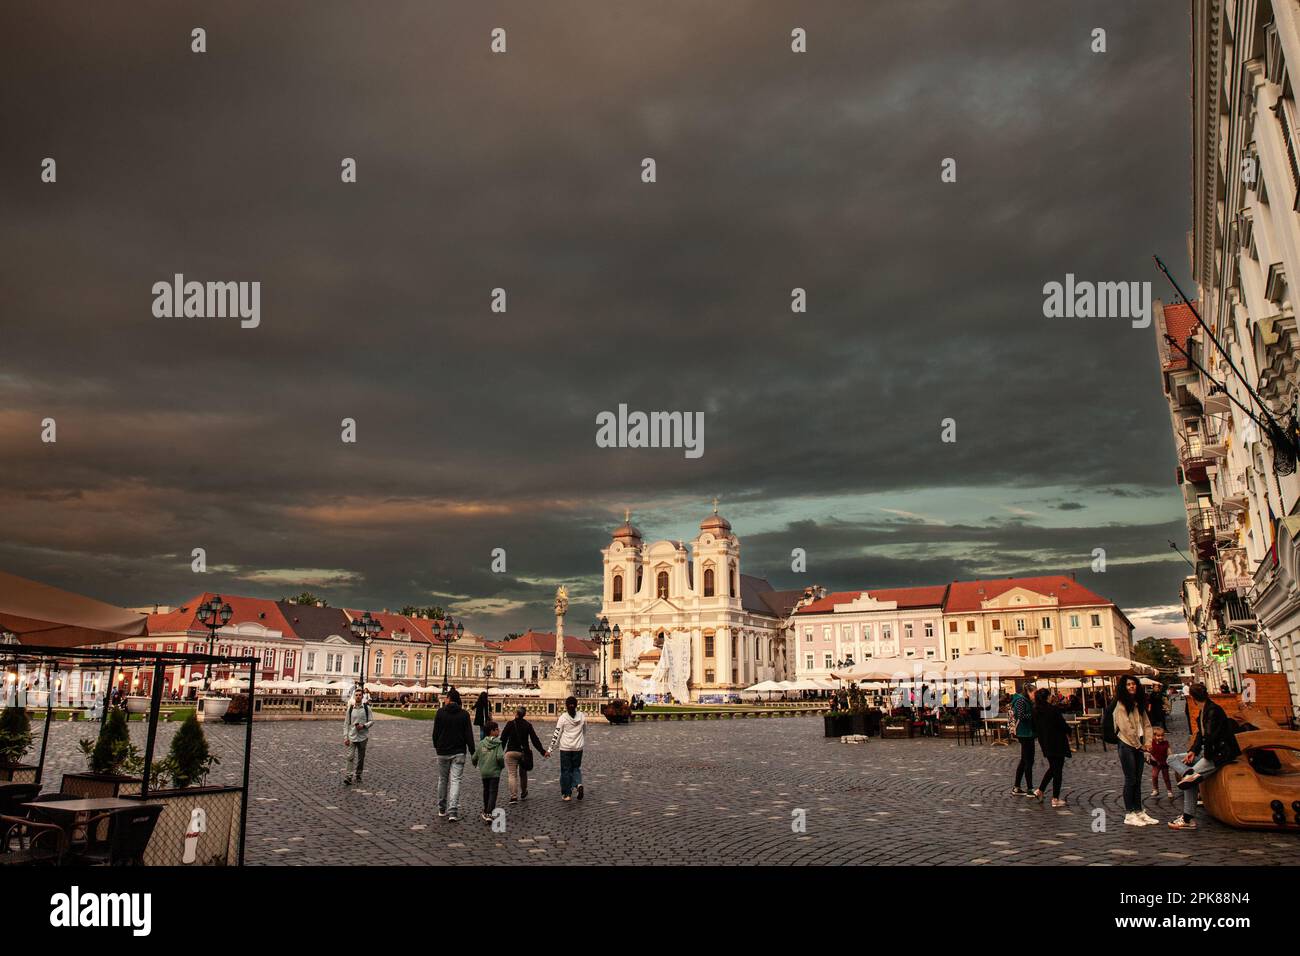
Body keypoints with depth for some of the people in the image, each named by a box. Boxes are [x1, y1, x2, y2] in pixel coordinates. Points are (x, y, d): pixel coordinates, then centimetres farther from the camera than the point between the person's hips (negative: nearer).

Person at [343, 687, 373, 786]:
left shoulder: (366, 708, -1)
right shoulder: (350, 708, 0)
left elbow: (371, 721, 2)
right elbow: (346, 724, 2)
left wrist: (364, 726, -17)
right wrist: (345, 737, -4)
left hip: (363, 736, 1)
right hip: (352, 736, -1)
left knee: (361, 757, 10)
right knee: (350, 757, -9)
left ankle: (359, 775, 24)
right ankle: (348, 777, -9)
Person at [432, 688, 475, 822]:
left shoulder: (440, 712, -3)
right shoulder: (464, 714, -3)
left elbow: (435, 732, 1)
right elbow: (469, 735, -4)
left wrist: (436, 747, 17)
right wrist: (472, 752, 2)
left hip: (443, 752, 1)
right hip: (459, 752, -1)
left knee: (443, 780, 16)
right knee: (455, 781, -3)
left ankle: (442, 809, 28)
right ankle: (453, 812, -14)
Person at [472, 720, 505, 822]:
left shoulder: (481, 743, 3)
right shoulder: (497, 743, -9)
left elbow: (474, 757, 4)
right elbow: (500, 757, -20)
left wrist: (475, 764, 26)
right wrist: (502, 765, 0)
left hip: (483, 772, 4)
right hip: (494, 772, -4)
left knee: (486, 791, 22)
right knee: (493, 793, -1)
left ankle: (486, 811, 34)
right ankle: (489, 814, -12)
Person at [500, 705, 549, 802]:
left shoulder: (510, 724, -8)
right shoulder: (528, 725, 0)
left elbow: (503, 739, -6)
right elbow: (535, 740, -2)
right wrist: (543, 751, 0)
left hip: (511, 752, -4)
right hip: (524, 752, 4)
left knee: (511, 774, -3)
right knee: (523, 773, 21)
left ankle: (513, 796, -13)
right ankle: (523, 794, 33)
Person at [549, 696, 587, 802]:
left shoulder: (563, 717, -8)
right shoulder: (582, 717, 2)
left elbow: (557, 734, -9)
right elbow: (584, 732, 13)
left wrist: (551, 748, -4)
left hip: (565, 748, -3)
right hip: (578, 748, 3)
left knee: (565, 770, 8)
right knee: (576, 768, 17)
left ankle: (566, 794, 12)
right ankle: (578, 784, -10)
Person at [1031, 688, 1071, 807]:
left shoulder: (1035, 710, -1)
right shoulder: (1054, 709, -18)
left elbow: (1034, 727, 5)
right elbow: (1063, 724, -13)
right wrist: (1068, 732, 6)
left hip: (1045, 743, 6)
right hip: (1057, 743, -6)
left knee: (1052, 768, 22)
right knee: (1058, 770, 3)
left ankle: (1040, 790, 15)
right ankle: (1055, 799, 7)